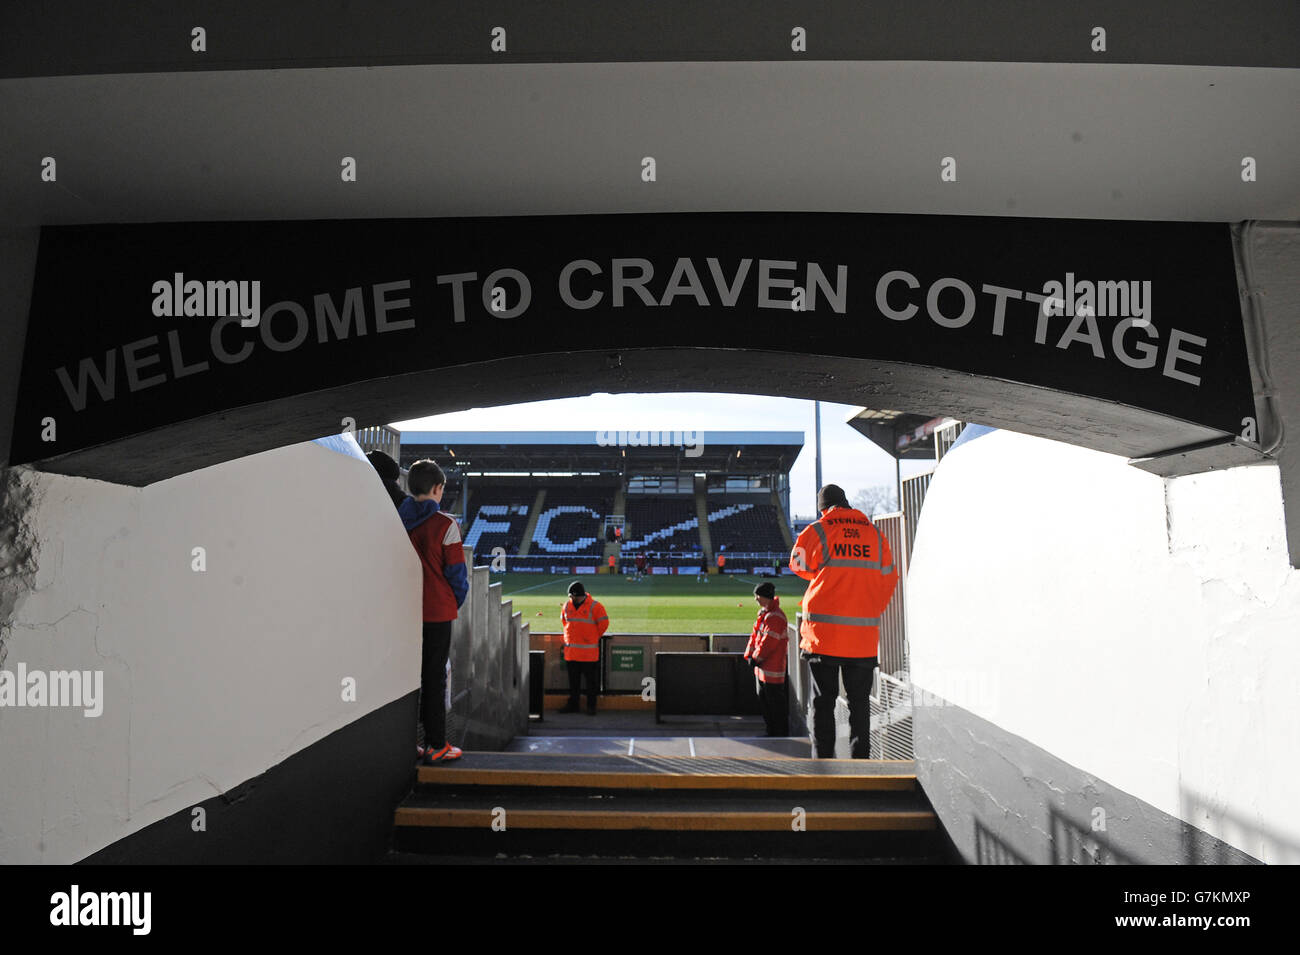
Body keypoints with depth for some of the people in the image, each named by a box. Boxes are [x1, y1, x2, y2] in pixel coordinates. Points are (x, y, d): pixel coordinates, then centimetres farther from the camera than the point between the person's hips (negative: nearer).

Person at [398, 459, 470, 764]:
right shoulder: (445, 524, -11)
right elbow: (456, 570, -10)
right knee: (434, 676, 3)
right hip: (437, 610, -4)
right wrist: (458, 599, 7)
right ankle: (435, 745, 8)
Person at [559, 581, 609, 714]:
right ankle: (572, 704, 22)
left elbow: (604, 623, -3)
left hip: (589, 651, -4)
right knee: (573, 680, 12)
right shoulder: (567, 605, 7)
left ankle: (591, 706, 10)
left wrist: (594, 637, 4)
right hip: (571, 650, 5)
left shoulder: (594, 606, -8)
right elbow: (563, 620, 24)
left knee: (591, 681, 2)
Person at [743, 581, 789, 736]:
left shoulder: (776, 617, -20)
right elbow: (755, 635, 15)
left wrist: (755, 658, -14)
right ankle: (771, 731, 28)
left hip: (773, 668, -10)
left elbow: (768, 642, -22)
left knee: (776, 702, -2)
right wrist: (749, 654, 6)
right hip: (761, 666, 10)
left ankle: (781, 734, 7)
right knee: (763, 700, 17)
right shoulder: (763, 613, 12)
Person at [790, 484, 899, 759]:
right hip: (864, 634, 2)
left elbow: (800, 566, 11)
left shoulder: (816, 531, -3)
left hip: (823, 632, -2)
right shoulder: (874, 533, 7)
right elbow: (888, 579, 10)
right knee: (859, 700, 11)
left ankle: (823, 757, 5)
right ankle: (861, 756, 11)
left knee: (823, 699, 5)